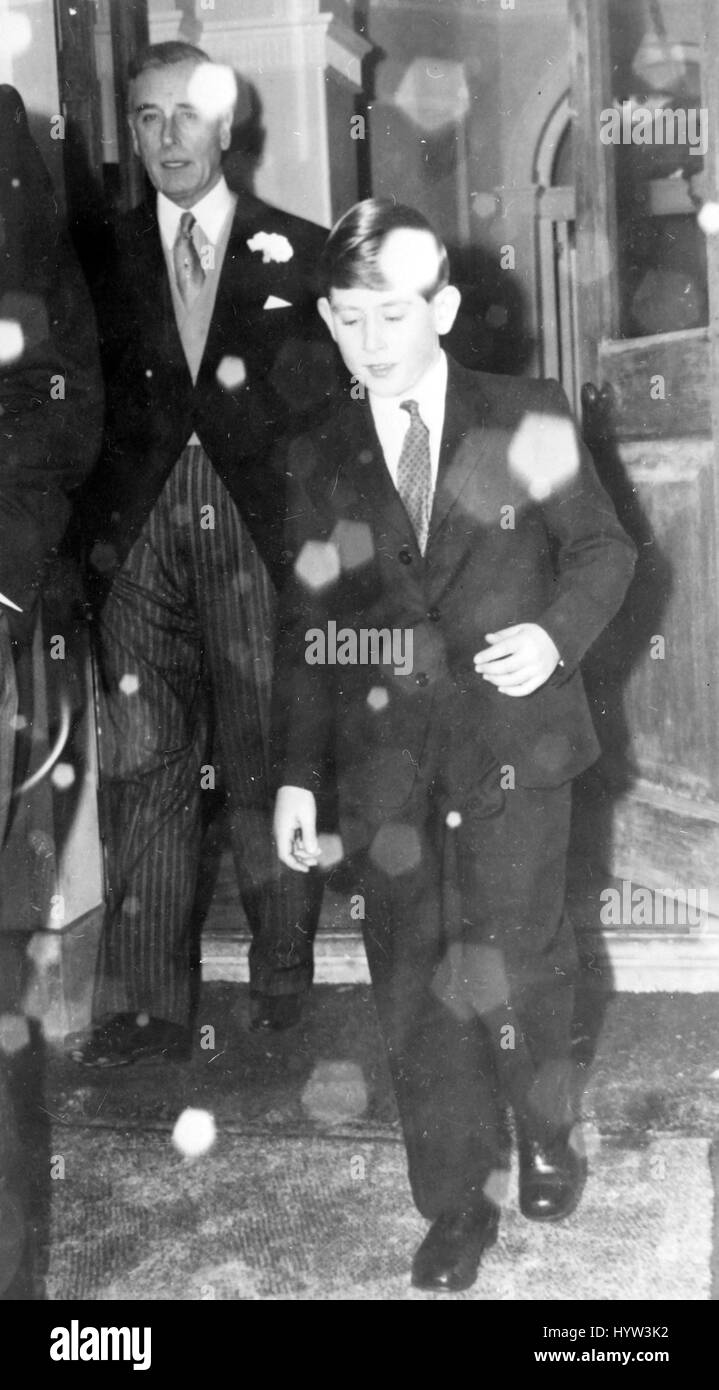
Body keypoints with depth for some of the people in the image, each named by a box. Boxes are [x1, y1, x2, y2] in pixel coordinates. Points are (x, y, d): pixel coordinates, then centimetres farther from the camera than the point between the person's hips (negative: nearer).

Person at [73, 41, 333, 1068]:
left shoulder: (297, 252, 9)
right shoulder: (106, 253, 12)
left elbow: (320, 406, 8)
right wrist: (97, 526, -1)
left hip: (257, 535, -1)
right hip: (141, 539, 1)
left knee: (265, 768, 1)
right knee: (144, 777, 0)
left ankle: (284, 988, 15)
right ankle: (144, 1007, 6)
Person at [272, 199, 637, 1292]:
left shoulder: (529, 421, 2)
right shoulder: (313, 458, 7)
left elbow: (604, 550, 7)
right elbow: (304, 628, 8)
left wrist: (557, 634, -14)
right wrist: (296, 776, 4)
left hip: (513, 746, -2)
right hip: (384, 762, 2)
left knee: (517, 964, 2)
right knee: (414, 988, 5)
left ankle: (545, 1133, 33)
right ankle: (455, 1205, 22)